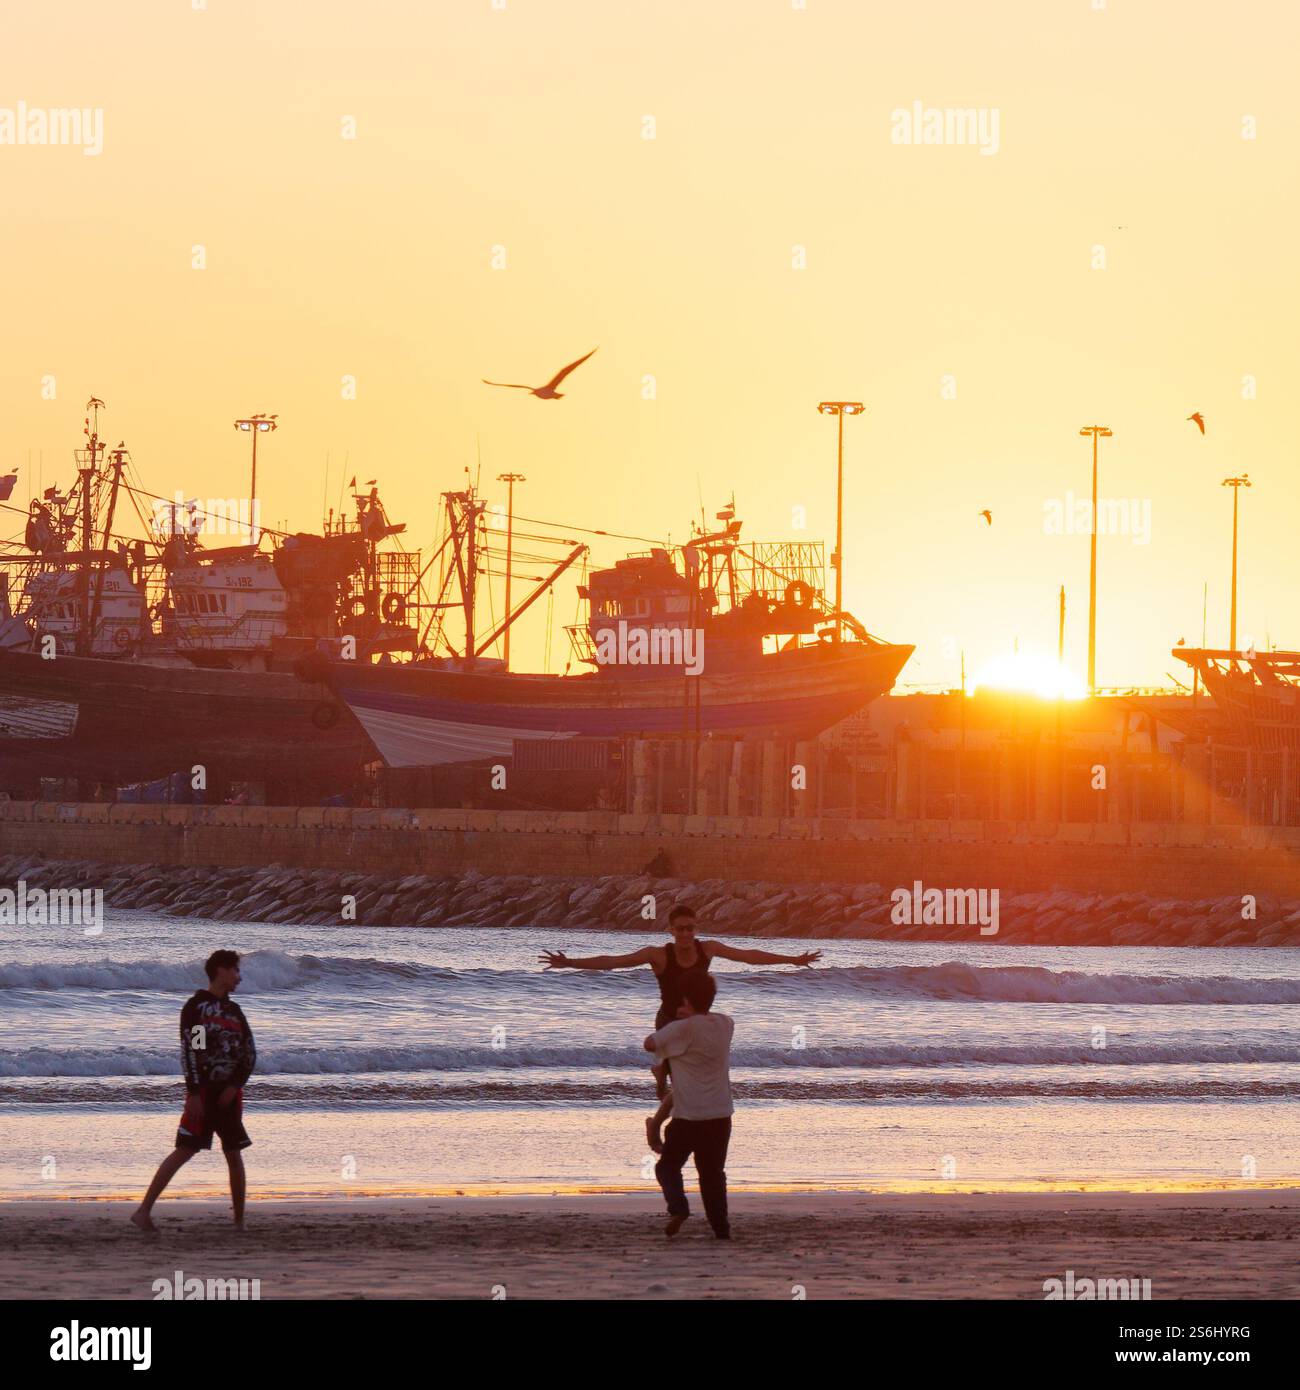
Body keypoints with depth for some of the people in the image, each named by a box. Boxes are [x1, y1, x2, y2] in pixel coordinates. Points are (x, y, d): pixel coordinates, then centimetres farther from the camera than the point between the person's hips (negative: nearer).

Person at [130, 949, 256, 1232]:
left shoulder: (234, 1011, 16)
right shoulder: (195, 1007, -4)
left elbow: (250, 1053, 13)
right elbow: (189, 1051, -11)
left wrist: (235, 1086, -3)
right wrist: (193, 1093, -18)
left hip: (229, 1093, 6)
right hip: (203, 1090, -6)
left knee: (234, 1154, 4)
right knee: (184, 1151, -12)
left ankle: (239, 1220, 10)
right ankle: (143, 1211, -14)